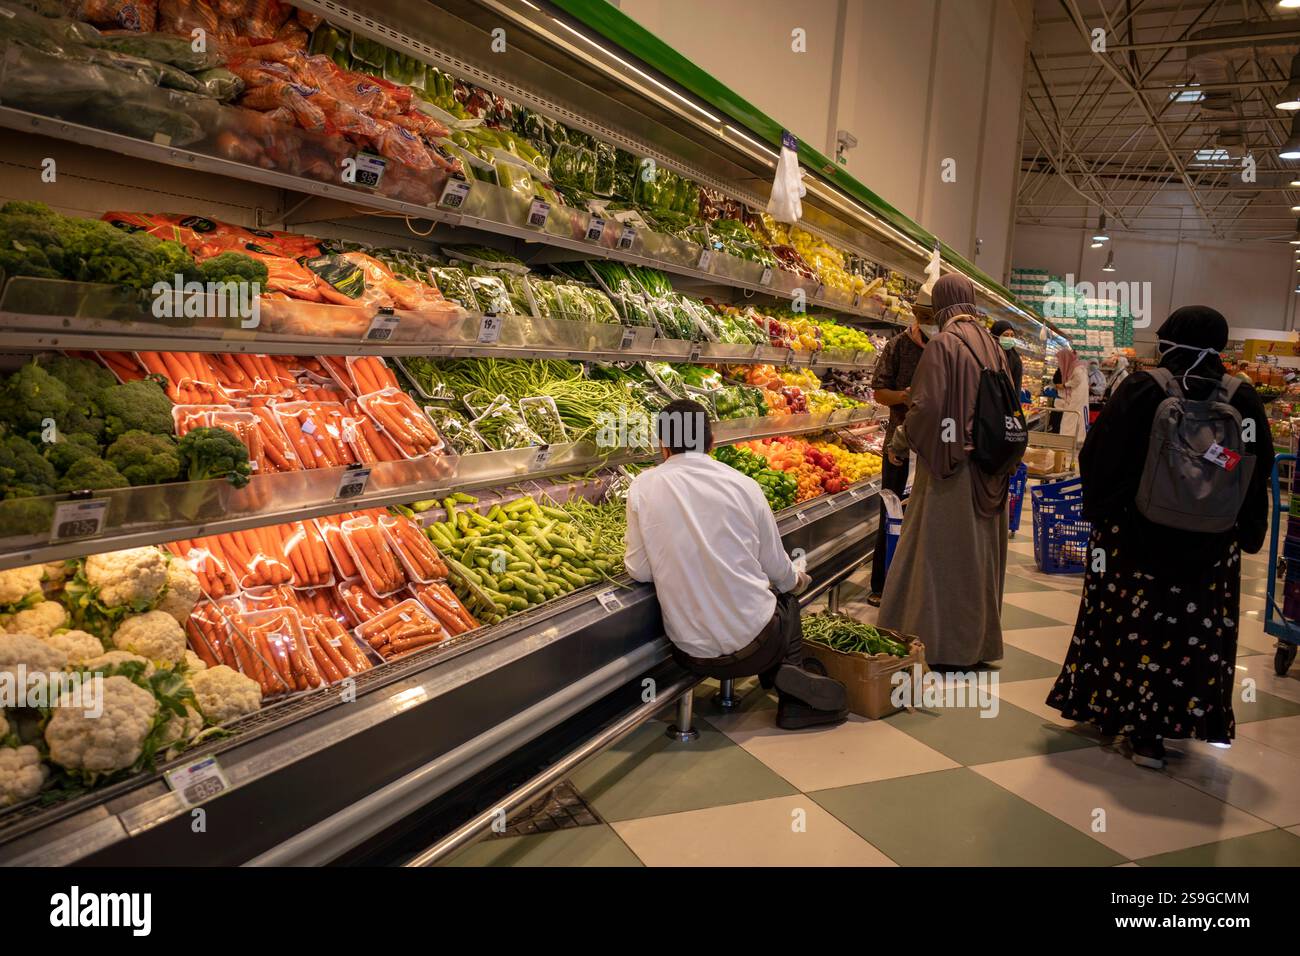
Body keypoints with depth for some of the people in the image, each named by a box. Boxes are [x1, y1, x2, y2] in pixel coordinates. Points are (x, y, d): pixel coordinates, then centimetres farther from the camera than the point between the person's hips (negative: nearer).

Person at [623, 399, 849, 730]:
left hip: (693, 656, 3)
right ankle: (789, 682, 11)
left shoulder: (644, 487, -7)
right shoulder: (743, 484, -6)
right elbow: (778, 569, 4)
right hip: (756, 644, -2)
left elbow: (639, 571, -2)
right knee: (787, 596, 33)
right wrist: (798, 579, 26)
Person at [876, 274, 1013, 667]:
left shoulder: (942, 344, -12)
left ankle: (942, 645, 8)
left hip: (949, 466, -7)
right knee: (979, 552, 15)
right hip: (989, 469, 7)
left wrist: (900, 442, -3)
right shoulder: (993, 346, 7)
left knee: (941, 552, 2)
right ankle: (980, 642, 26)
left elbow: (927, 406, -18)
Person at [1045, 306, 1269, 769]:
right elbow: (1258, 477, 5)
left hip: (1133, 536, -2)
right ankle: (1179, 721, 18)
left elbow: (1097, 458, -7)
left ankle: (1133, 721, 21)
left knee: (1132, 623, 10)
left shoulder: (1140, 390, -11)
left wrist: (1099, 510, 8)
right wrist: (1247, 535, 16)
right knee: (1195, 632, 11)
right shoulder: (1244, 401, -3)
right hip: (1211, 547, 2)